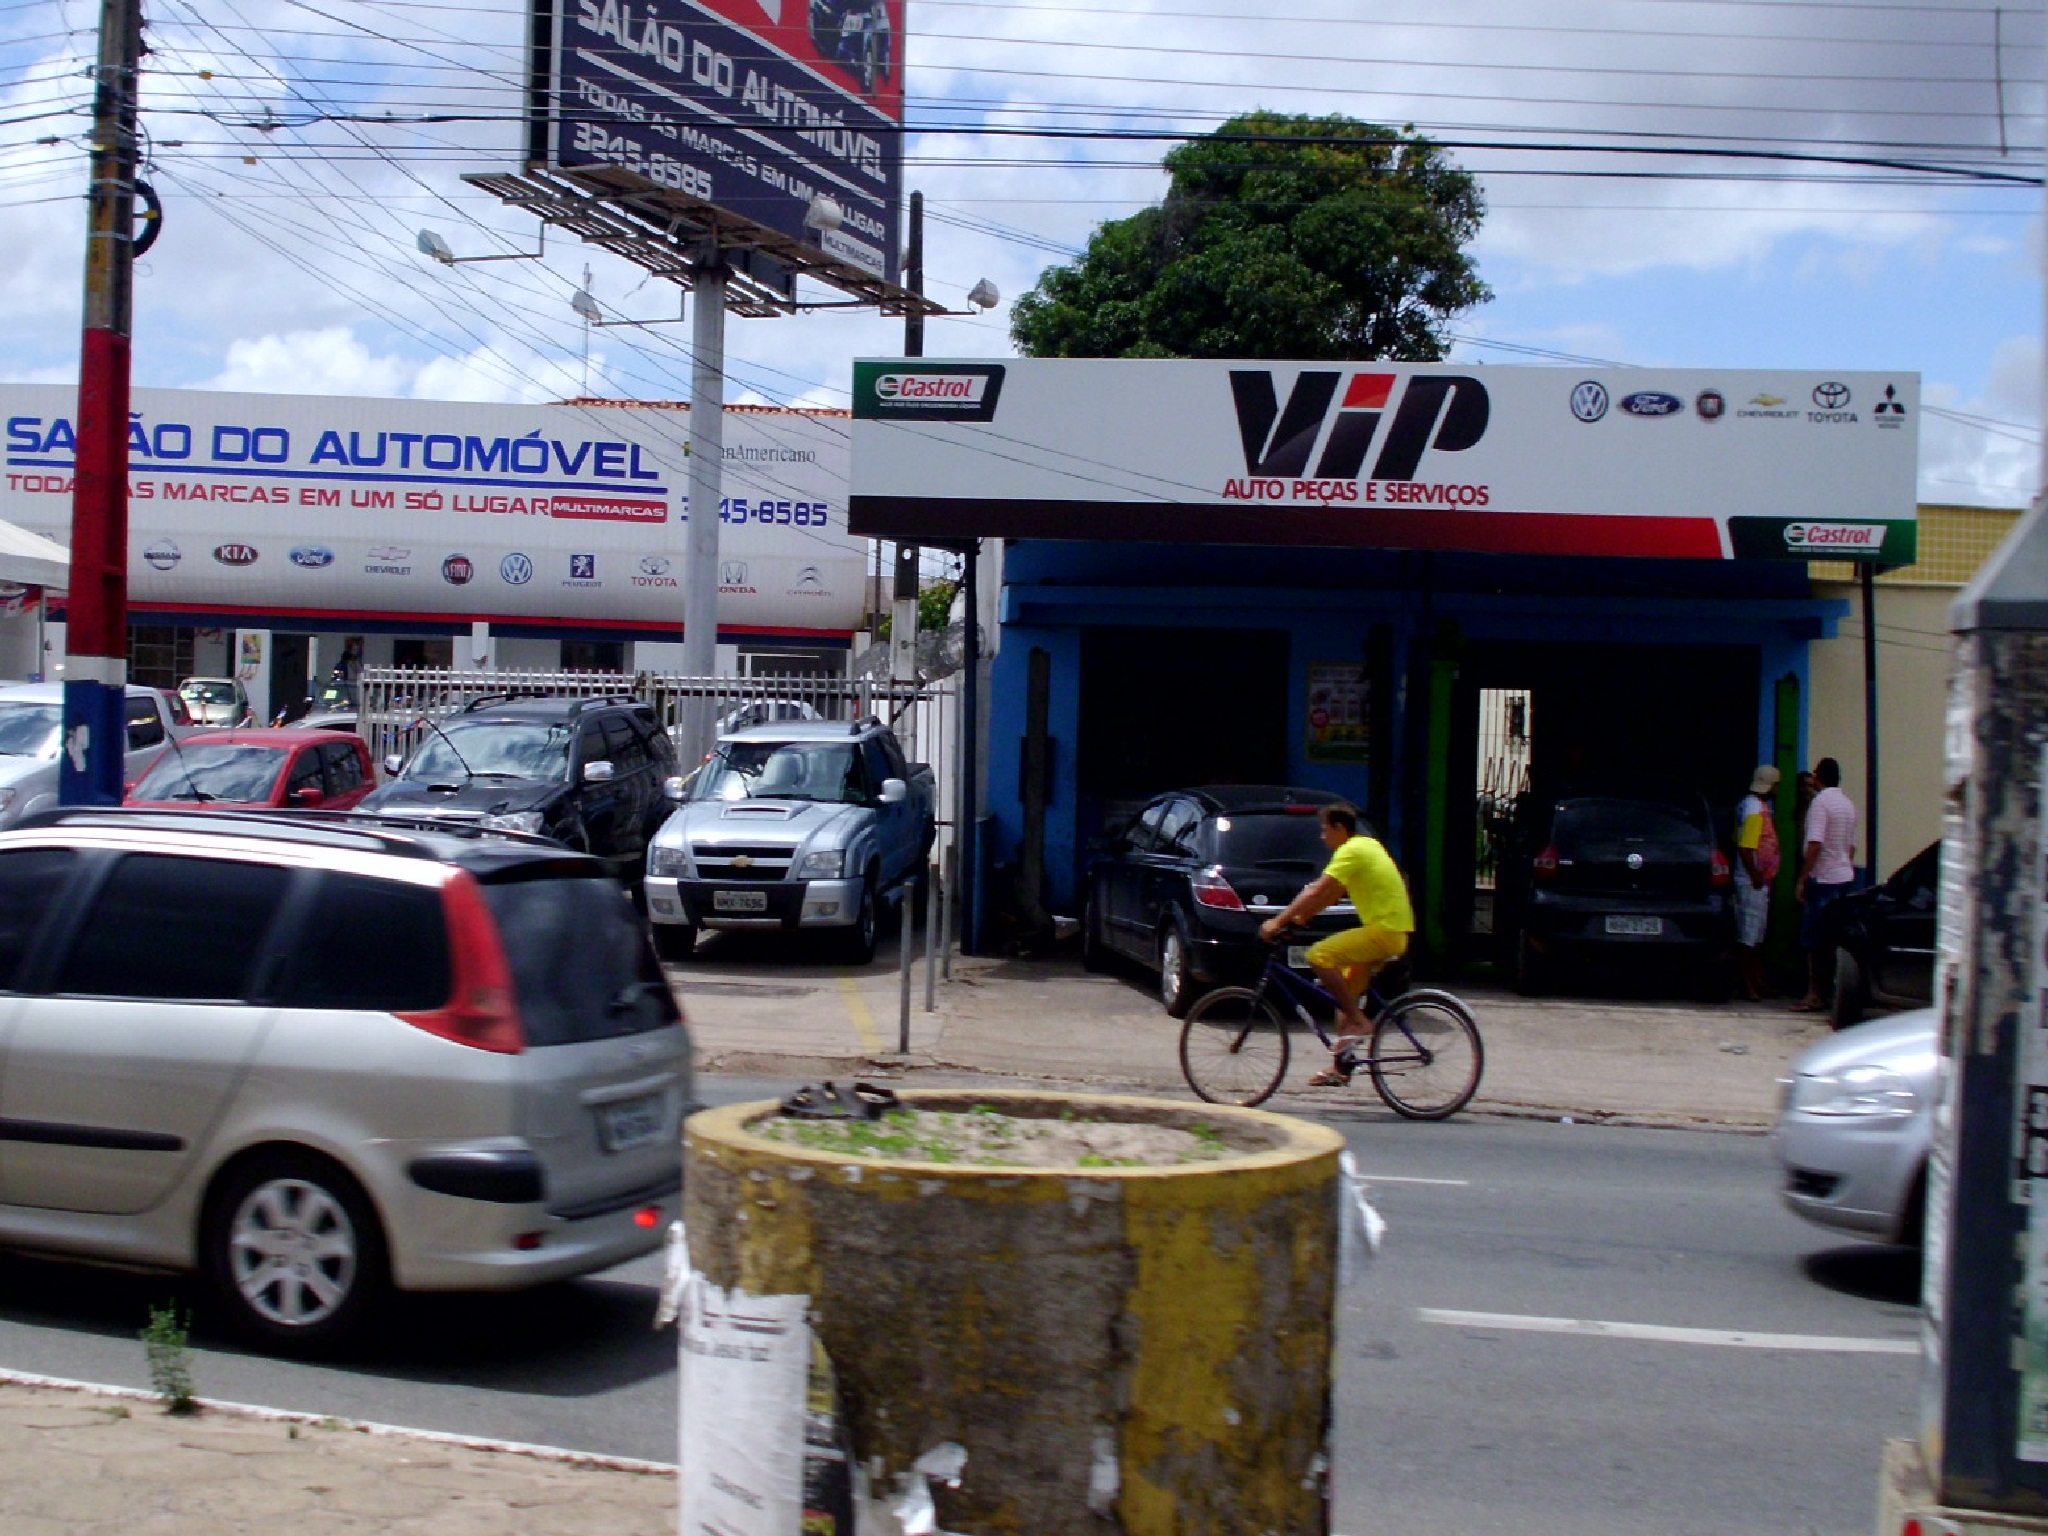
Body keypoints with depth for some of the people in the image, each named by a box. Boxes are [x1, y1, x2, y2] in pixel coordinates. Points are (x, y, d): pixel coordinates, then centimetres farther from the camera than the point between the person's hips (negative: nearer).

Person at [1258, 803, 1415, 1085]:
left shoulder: (1352, 851, -13)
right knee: (1345, 993, 14)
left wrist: (1278, 922, -16)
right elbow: (1331, 893, 21)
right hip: (1393, 930, 11)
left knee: (1319, 955, -20)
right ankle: (1340, 1067, 16)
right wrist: (1298, 918, 16)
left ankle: (1359, 1022, -15)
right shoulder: (1366, 845, 18)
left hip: (1385, 929, -11)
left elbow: (1316, 892, -18)